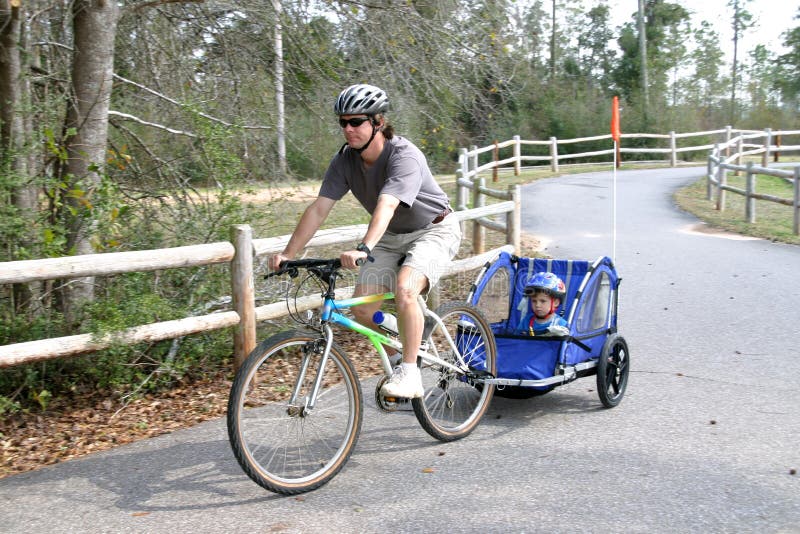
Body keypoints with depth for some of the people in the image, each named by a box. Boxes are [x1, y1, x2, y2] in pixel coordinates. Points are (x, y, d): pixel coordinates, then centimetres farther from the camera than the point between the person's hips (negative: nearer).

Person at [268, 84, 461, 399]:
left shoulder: (404, 156, -29)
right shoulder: (345, 160, -11)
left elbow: (386, 206, -45)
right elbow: (319, 208, -15)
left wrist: (363, 249, -59)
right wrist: (289, 254, -23)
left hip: (433, 231, -6)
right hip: (390, 236, 6)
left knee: (404, 290, -33)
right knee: (362, 310, -9)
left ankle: (410, 374, -17)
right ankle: (409, 345, 18)